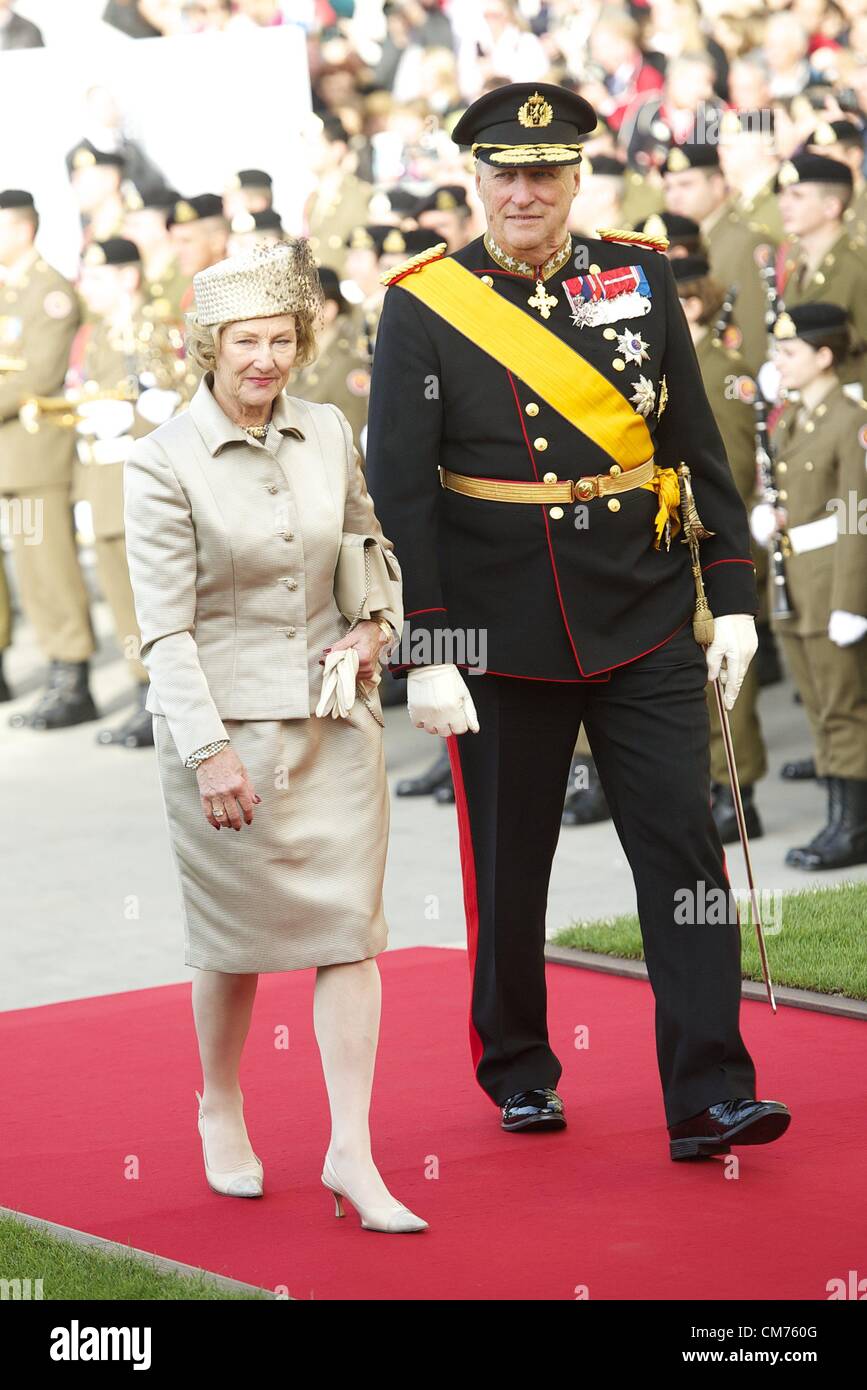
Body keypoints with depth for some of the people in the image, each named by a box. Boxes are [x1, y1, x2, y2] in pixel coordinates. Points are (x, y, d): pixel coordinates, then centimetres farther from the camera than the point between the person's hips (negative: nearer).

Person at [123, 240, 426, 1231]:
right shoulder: (162, 463, -10)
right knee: (239, 929, 7)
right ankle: (220, 1107, 32)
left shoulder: (329, 433, 4)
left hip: (334, 714, 4)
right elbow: (164, 626, -12)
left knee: (350, 925, -2)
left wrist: (375, 627, 3)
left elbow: (370, 541, 21)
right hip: (223, 720, -4)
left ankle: (351, 1150, 1)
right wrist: (209, 751, -18)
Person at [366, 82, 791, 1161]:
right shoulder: (423, 305, -5)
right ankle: (518, 1071, 29)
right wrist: (423, 654, -13)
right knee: (508, 862, 10)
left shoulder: (640, 277, 4)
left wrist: (734, 596, 3)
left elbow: (696, 443, 8)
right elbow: (399, 492, -7)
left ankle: (708, 1096, -2)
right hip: (502, 636, -2)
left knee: (683, 846, -4)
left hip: (643, 625, 2)